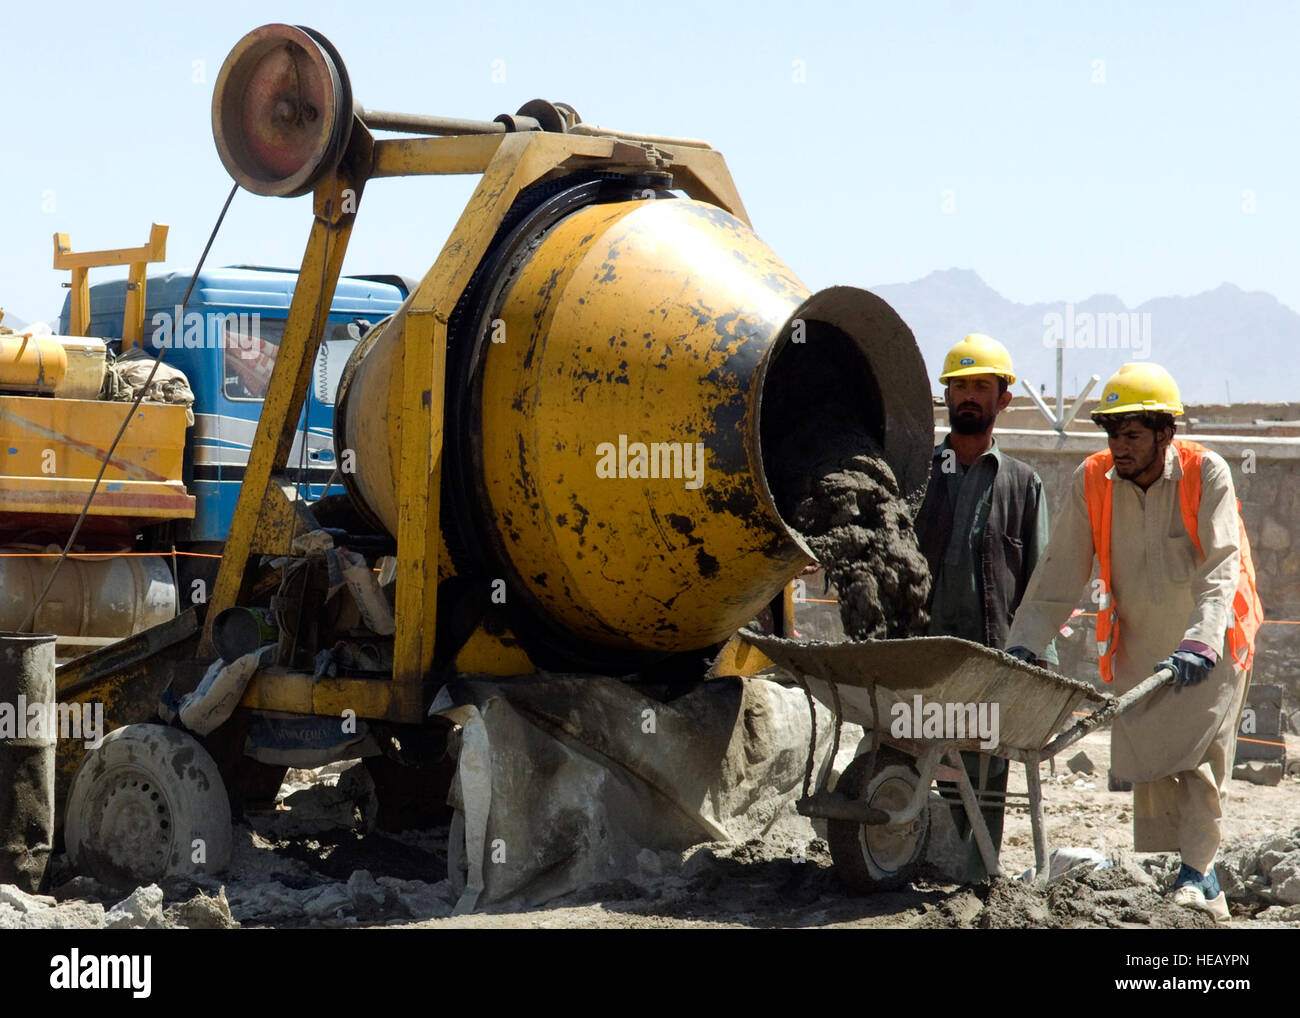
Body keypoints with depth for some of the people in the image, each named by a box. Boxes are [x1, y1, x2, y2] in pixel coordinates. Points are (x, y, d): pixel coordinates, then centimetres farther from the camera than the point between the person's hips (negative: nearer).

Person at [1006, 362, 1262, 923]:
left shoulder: (1206, 473, -18)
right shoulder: (1093, 480, -8)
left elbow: (1221, 566, -27)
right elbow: (1062, 568, -7)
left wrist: (1199, 643, -41)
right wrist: (1023, 642, -16)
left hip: (1211, 645, -3)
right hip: (1138, 644, 3)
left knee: (1199, 759, -6)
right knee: (1147, 762, 2)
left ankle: (1198, 875, 3)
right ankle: (1158, 878, 9)